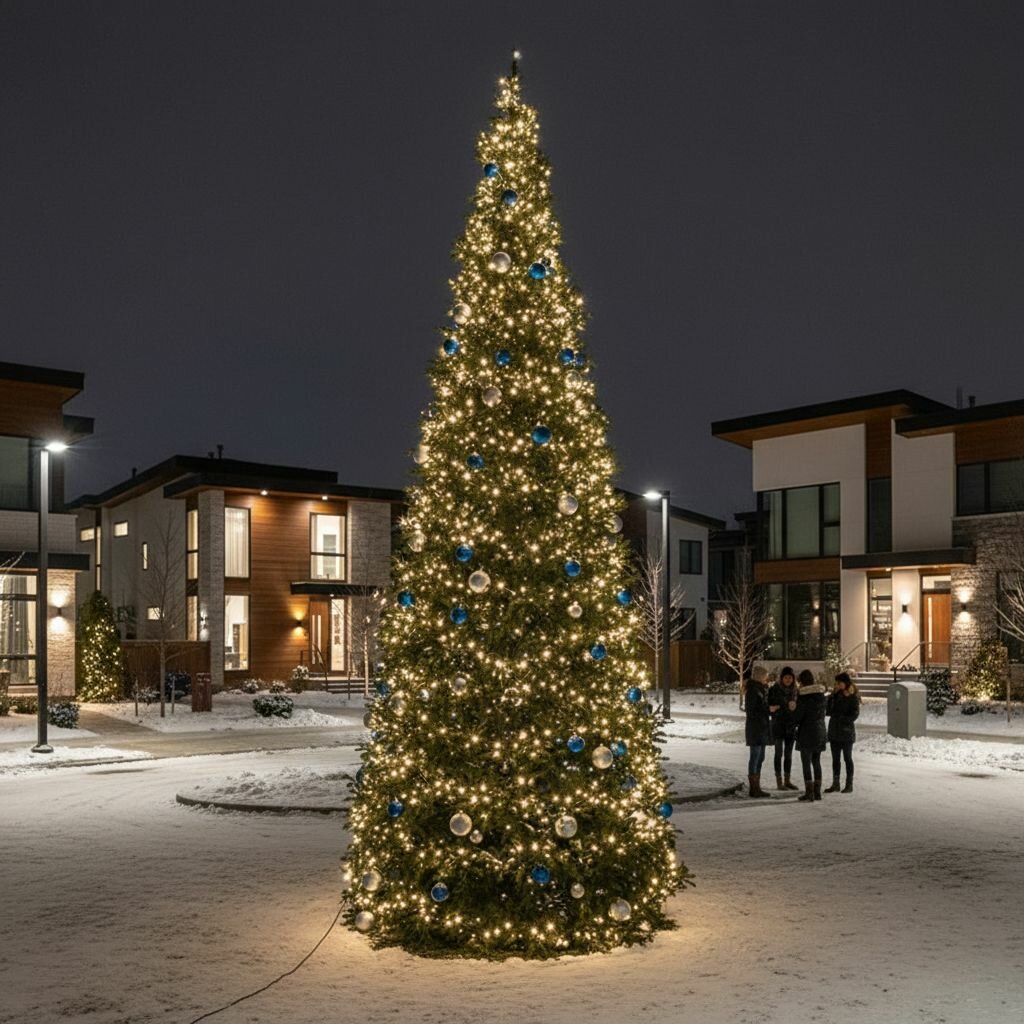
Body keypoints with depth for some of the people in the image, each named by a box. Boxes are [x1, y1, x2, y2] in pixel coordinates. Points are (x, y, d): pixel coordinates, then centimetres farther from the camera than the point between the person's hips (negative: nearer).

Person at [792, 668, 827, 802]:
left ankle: (809, 792, 0)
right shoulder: (821, 695, 4)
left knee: (806, 763, 0)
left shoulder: (803, 697, -15)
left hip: (806, 733, -6)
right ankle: (817, 791, 16)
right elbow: (823, 713, 11)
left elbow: (797, 717, -11)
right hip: (820, 732, 6)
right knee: (816, 762, 14)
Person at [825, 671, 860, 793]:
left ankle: (849, 785, 9)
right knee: (835, 759, 9)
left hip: (847, 731, -6)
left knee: (847, 758, 2)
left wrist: (839, 717, -12)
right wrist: (831, 698, -6)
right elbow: (828, 711, 4)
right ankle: (835, 784, 15)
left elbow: (854, 715, -12)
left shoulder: (853, 697, -7)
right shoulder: (835, 695, 9)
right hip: (834, 731, 6)